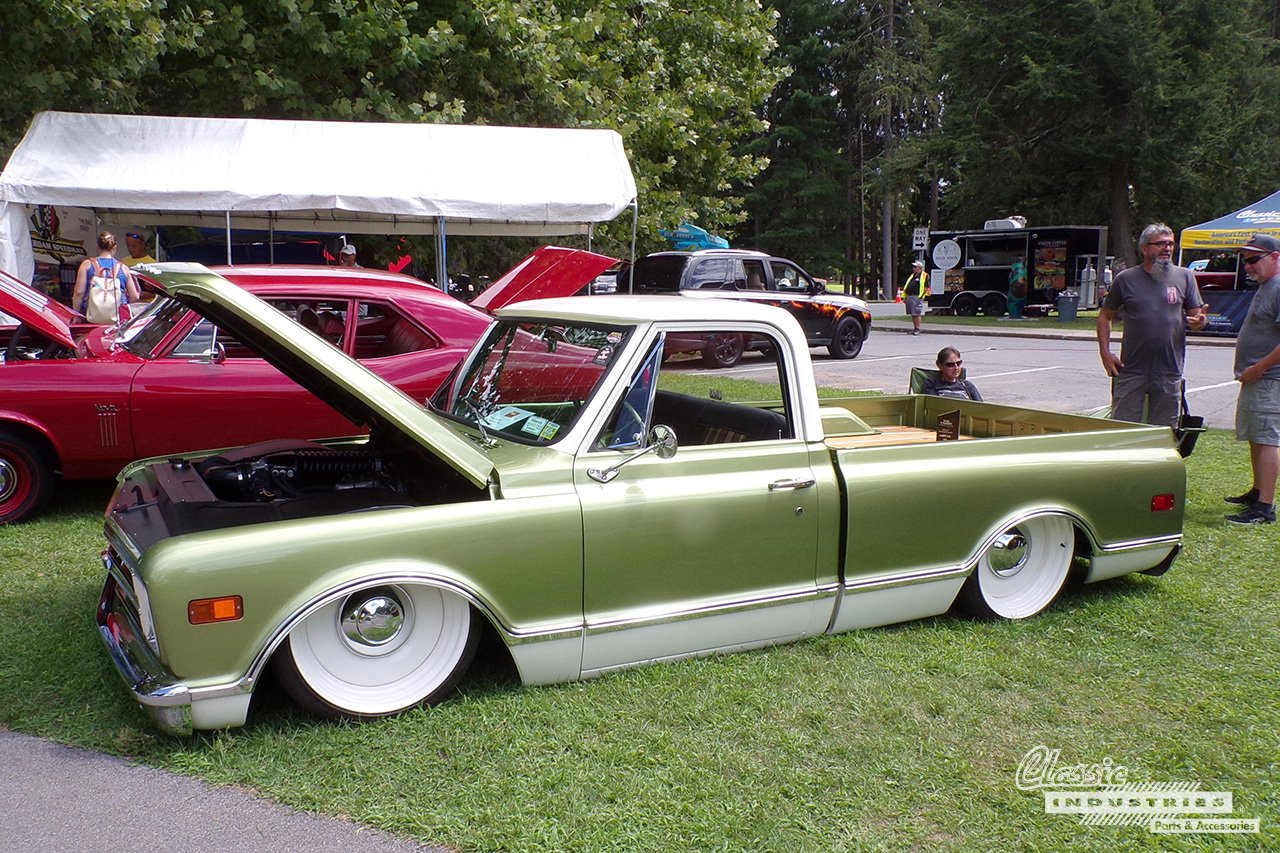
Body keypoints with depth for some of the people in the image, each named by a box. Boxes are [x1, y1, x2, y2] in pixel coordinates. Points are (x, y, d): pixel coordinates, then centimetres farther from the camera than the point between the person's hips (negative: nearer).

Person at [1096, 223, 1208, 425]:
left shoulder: (1184, 277, 6)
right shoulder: (1126, 279, 3)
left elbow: (1196, 316, 9)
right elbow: (1105, 316, 9)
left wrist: (1200, 321, -16)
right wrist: (1105, 352, -2)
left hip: (1170, 373, 1)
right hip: (1131, 371, -1)